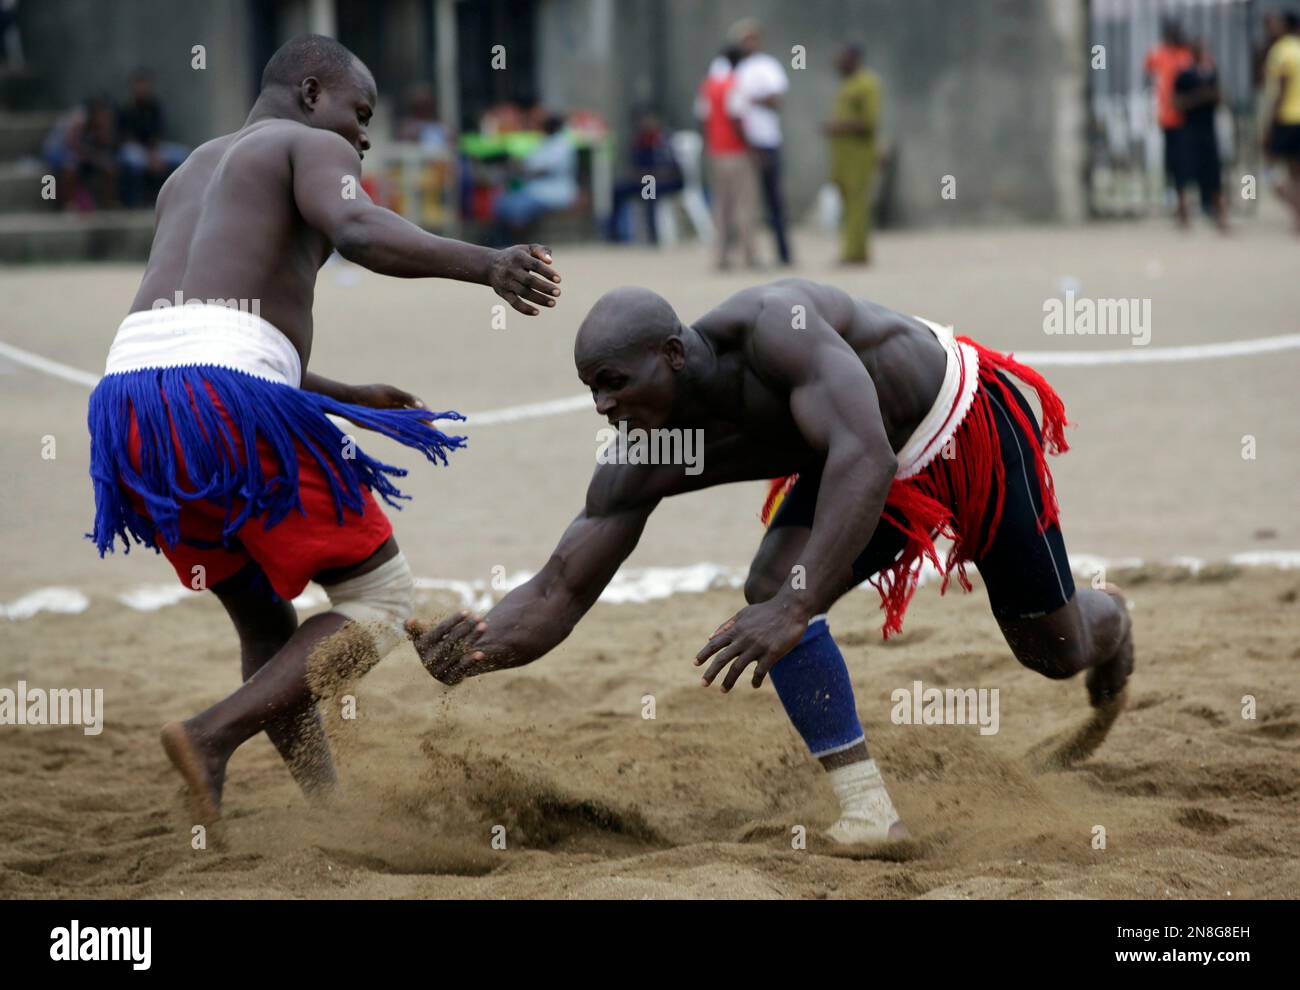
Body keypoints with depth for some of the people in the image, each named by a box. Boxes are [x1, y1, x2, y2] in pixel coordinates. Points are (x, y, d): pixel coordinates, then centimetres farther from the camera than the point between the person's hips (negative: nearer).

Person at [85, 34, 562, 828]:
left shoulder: (187, 181, 35)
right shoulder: (315, 148, 11)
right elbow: (358, 231, -14)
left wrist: (354, 397, 39)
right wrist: (487, 266, -28)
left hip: (131, 407, 8)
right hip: (230, 399, -8)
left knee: (269, 625, 23)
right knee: (381, 602, 6)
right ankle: (214, 738, -12)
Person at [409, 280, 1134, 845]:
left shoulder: (774, 325, -43)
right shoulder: (639, 466, -22)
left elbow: (865, 459, -53)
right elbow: (558, 593, -22)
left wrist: (797, 606, -61)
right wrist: (477, 649, -44)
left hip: (966, 420, -5)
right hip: (869, 459, 5)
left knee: (1055, 650, 10)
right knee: (769, 592, -22)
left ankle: (1110, 624, 50)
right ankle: (868, 812, -14)